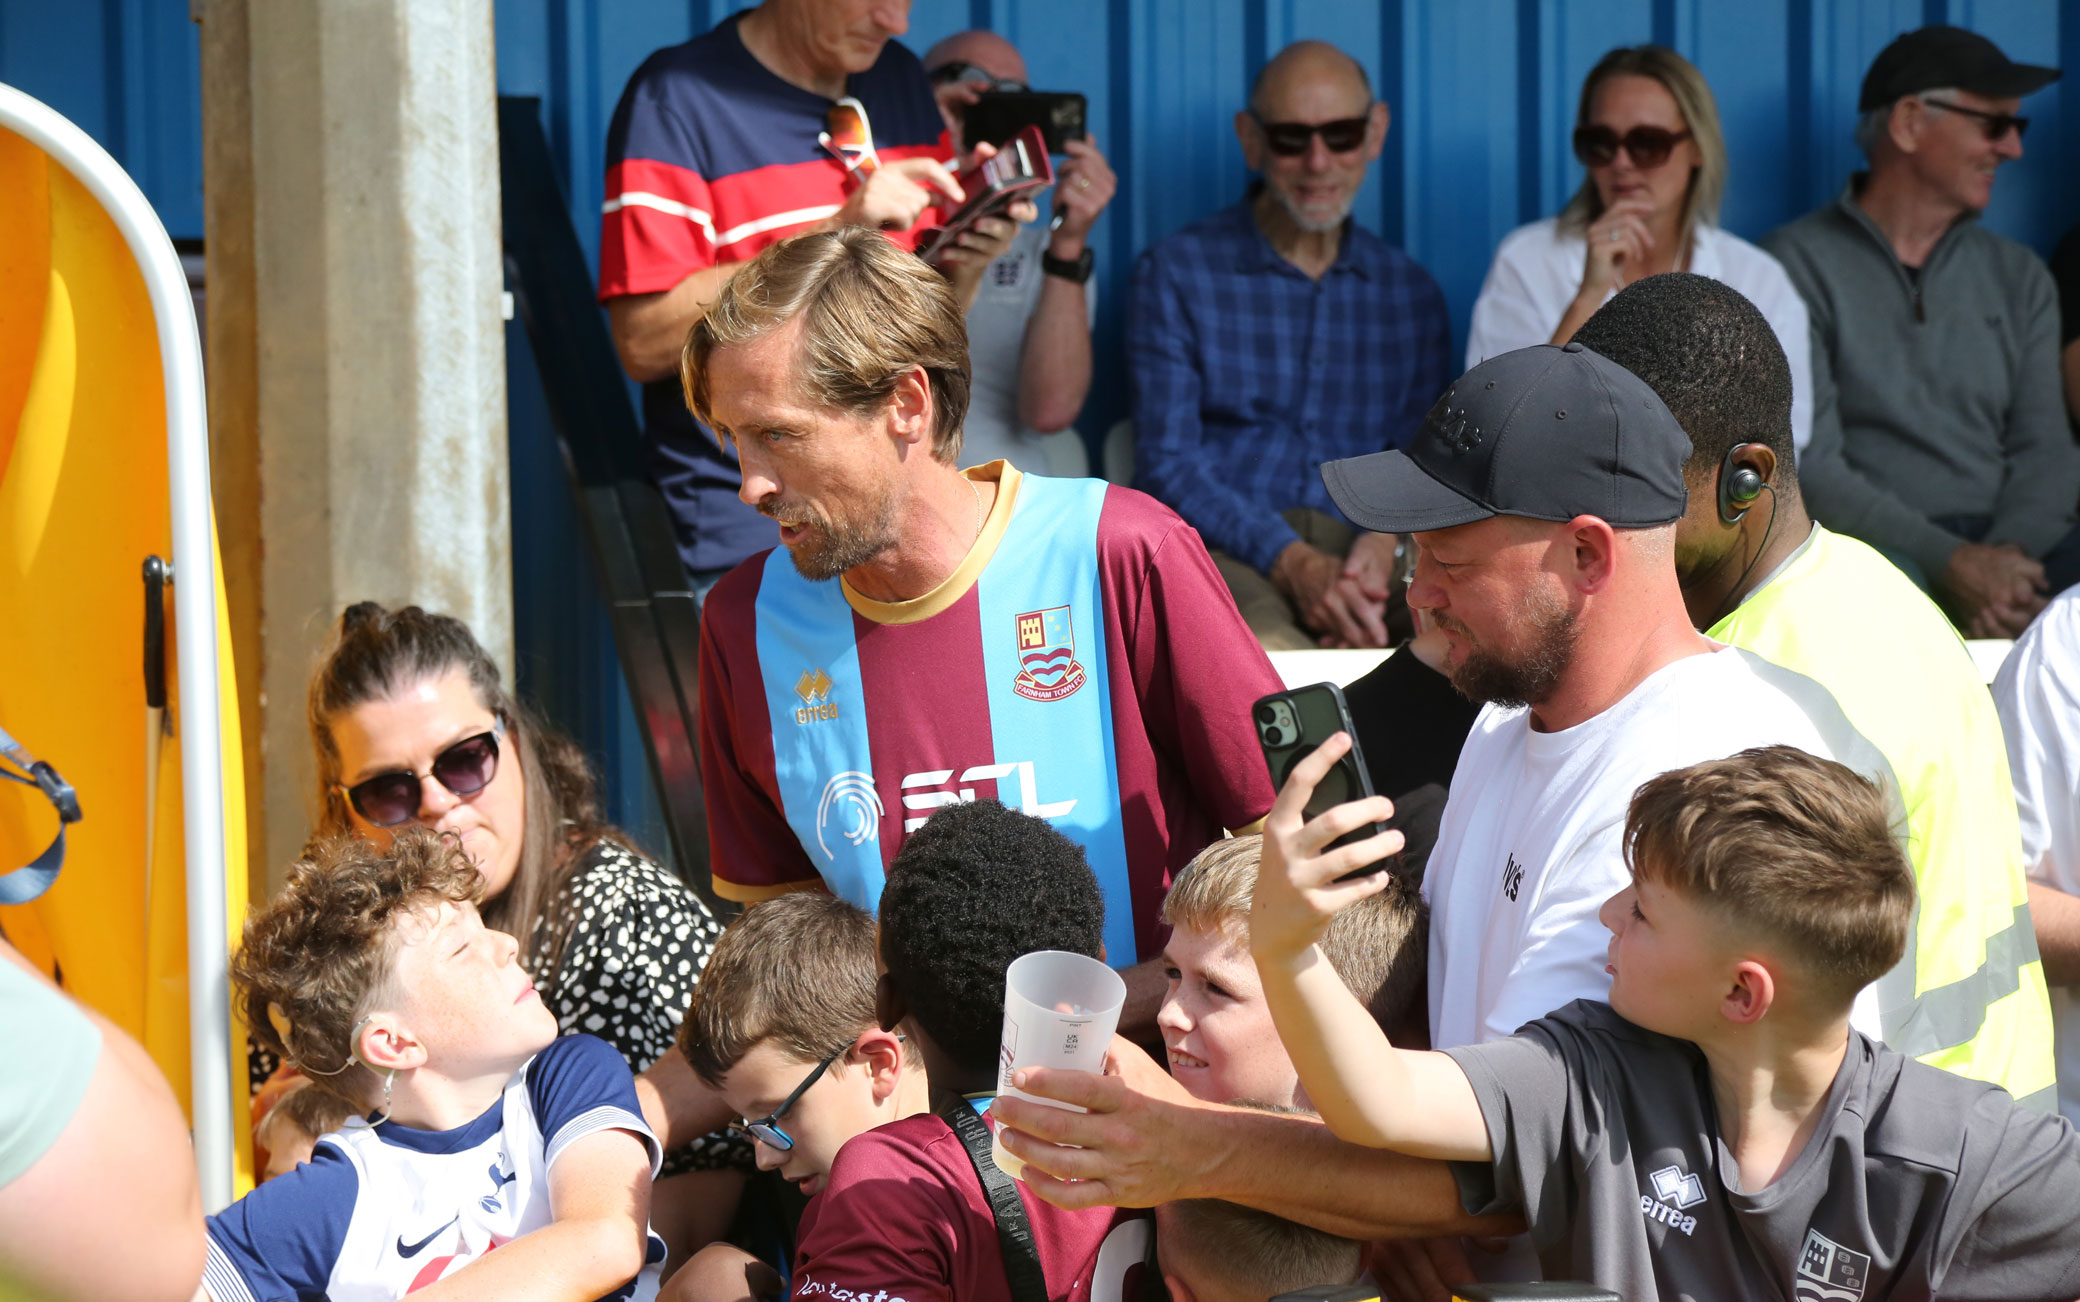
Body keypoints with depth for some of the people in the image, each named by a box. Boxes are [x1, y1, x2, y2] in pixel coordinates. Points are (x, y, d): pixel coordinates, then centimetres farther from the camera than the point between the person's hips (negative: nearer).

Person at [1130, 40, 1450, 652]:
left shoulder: (1411, 294, 21)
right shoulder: (1174, 274, 9)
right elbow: (1168, 464, 0)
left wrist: (1384, 540, -9)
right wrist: (1291, 561, -17)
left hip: (1360, 554, 4)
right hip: (1219, 549, -3)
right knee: (1273, 653, -41)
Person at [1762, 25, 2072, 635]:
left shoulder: (2020, 279, 21)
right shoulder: (1800, 265, 3)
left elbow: (2045, 448, 10)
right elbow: (1806, 465, -7)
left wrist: (2006, 555, -14)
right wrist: (1950, 562, -20)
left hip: (2010, 544, 4)